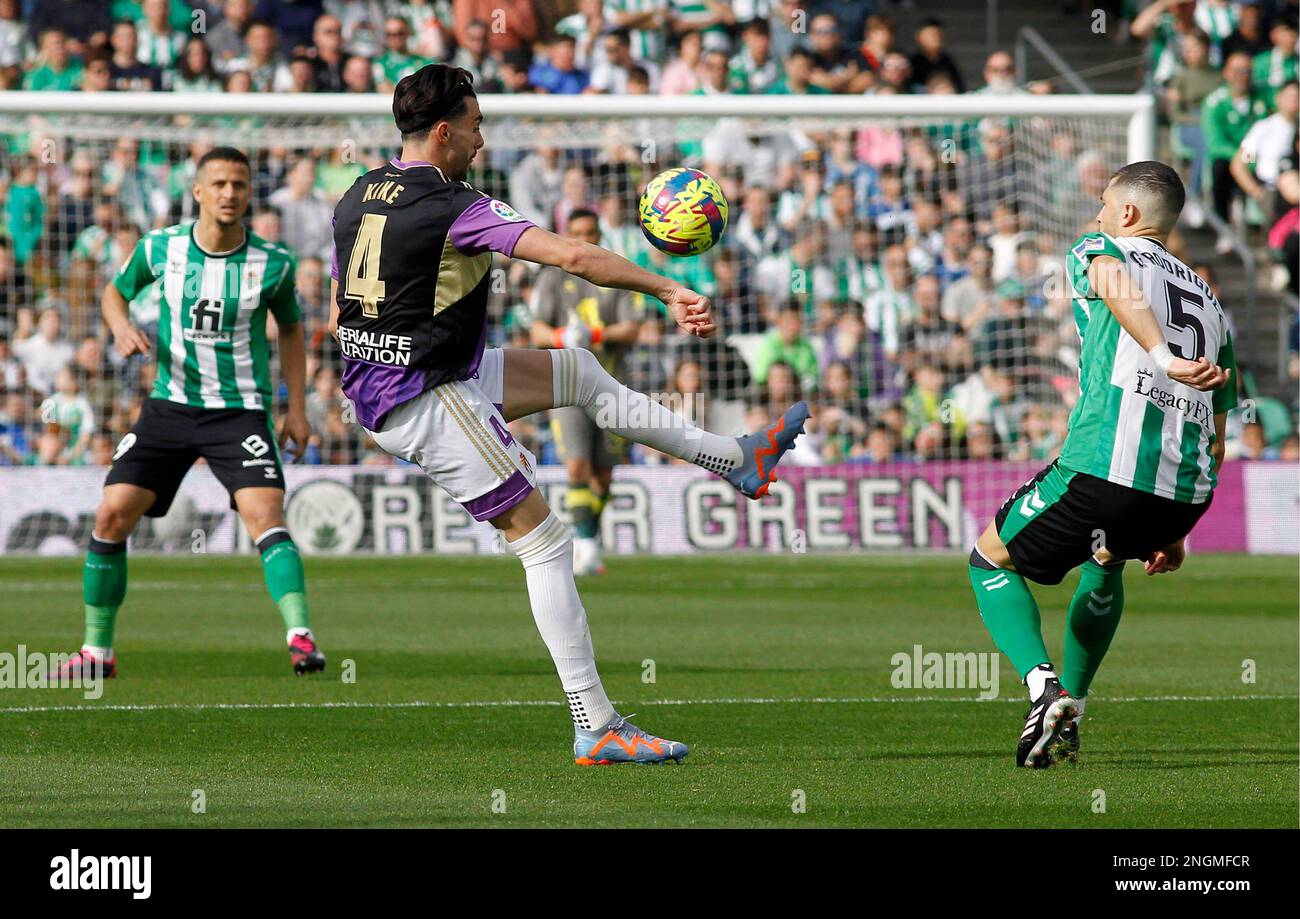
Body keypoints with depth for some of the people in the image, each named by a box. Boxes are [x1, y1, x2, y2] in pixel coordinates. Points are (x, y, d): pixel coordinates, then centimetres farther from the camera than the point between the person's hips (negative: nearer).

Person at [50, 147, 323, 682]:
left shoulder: (273, 264, -7)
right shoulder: (160, 249, -4)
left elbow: (290, 328, 11)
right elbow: (115, 292, 15)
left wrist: (297, 408, 6)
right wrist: (121, 326, -8)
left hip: (240, 411, -2)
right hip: (169, 405, 2)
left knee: (264, 514, -24)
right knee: (112, 515, -5)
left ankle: (301, 639, -28)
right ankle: (97, 652, 8)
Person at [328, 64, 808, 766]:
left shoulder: (355, 198, 9)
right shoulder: (453, 207, -17)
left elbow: (337, 316, 19)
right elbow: (573, 256, -24)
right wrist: (669, 292, -21)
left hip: (371, 388, 9)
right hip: (428, 400, -9)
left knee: (575, 369, 20)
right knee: (543, 538, -5)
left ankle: (736, 459, 28)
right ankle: (596, 729, -7)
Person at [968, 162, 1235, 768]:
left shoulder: (1097, 249, 13)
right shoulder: (1210, 303, 28)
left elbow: (1116, 284, -16)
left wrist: (1162, 356, -29)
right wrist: (1174, 532, 35)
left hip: (1103, 468, -6)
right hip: (1187, 494, 6)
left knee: (990, 561, 18)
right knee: (1107, 557, 39)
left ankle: (1045, 688, -5)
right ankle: (1072, 711, 33)